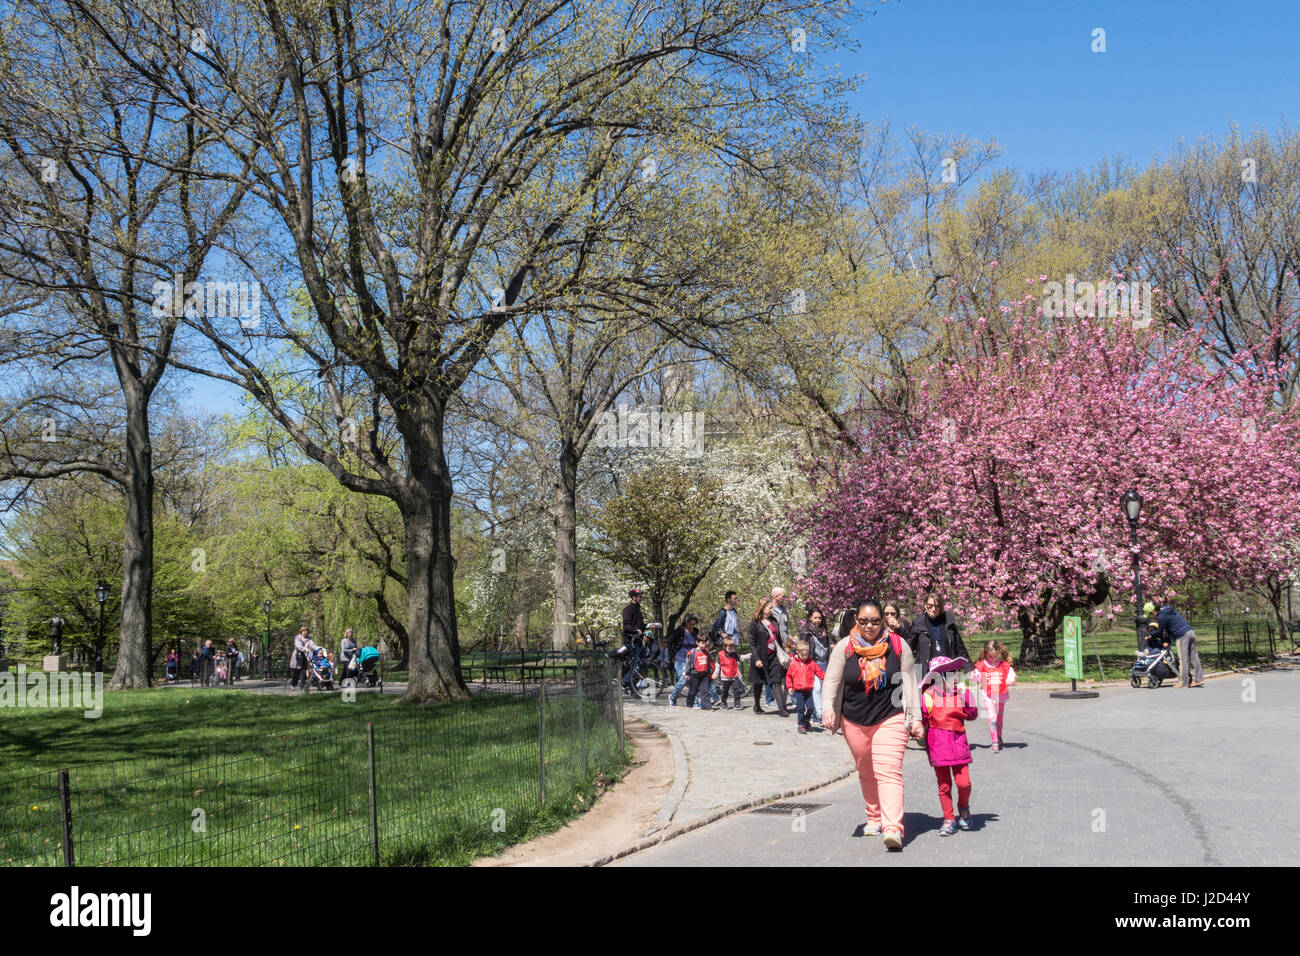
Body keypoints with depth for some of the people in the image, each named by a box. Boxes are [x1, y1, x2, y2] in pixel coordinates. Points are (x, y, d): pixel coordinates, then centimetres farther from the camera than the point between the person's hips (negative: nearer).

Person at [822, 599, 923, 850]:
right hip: (855, 722, 3)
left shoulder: (898, 646, -2)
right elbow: (832, 681, -2)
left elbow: (909, 684, 3)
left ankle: (893, 828, -25)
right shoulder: (844, 648, -1)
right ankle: (874, 818, 36)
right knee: (866, 773, 16)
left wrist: (916, 717, 1)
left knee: (888, 772, -17)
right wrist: (827, 707, -19)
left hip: (891, 719, -3)